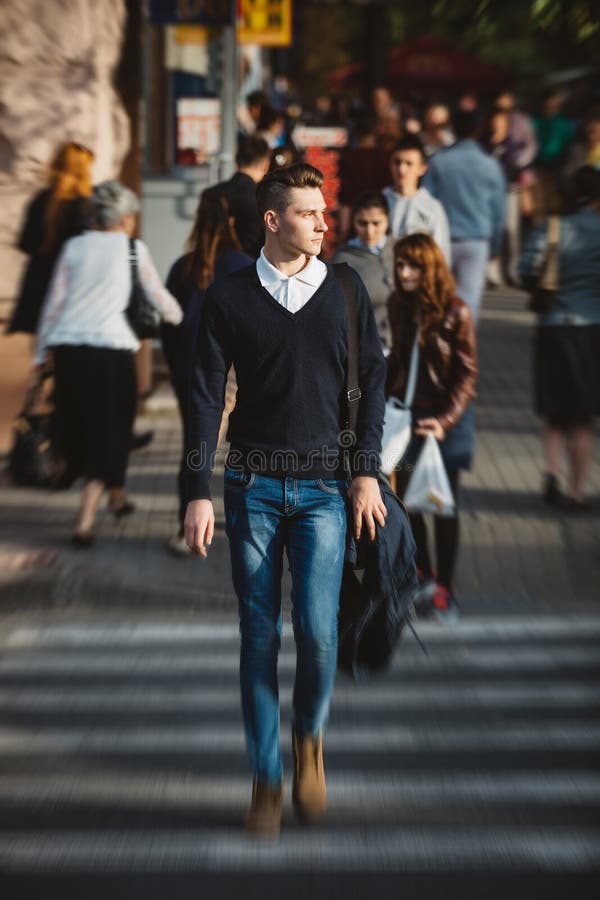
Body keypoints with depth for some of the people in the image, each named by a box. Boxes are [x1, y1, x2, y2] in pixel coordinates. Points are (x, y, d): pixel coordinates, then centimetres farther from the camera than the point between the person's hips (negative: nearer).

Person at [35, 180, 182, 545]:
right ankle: (85, 522, -9)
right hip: (110, 347, -4)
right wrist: (180, 318, 33)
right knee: (108, 432, 2)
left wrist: (43, 351, 17)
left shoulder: (74, 247, 10)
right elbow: (158, 296, 12)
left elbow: (54, 301, 10)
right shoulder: (133, 249, 3)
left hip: (67, 347, 4)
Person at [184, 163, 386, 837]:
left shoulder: (346, 290, 5)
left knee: (317, 629, -12)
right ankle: (266, 781, 13)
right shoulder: (228, 297, 2)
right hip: (253, 486, 0)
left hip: (324, 488, 0)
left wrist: (367, 473, 2)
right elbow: (206, 397, 2)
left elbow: (372, 382, 9)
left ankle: (309, 736, 18)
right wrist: (199, 494, -4)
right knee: (259, 636, 1)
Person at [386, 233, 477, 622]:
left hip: (447, 417, -4)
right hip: (407, 413, 4)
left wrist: (446, 420, -18)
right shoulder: (398, 305, 2)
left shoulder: (456, 312, -13)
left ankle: (445, 590, 14)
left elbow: (467, 372, -10)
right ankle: (425, 578, 24)